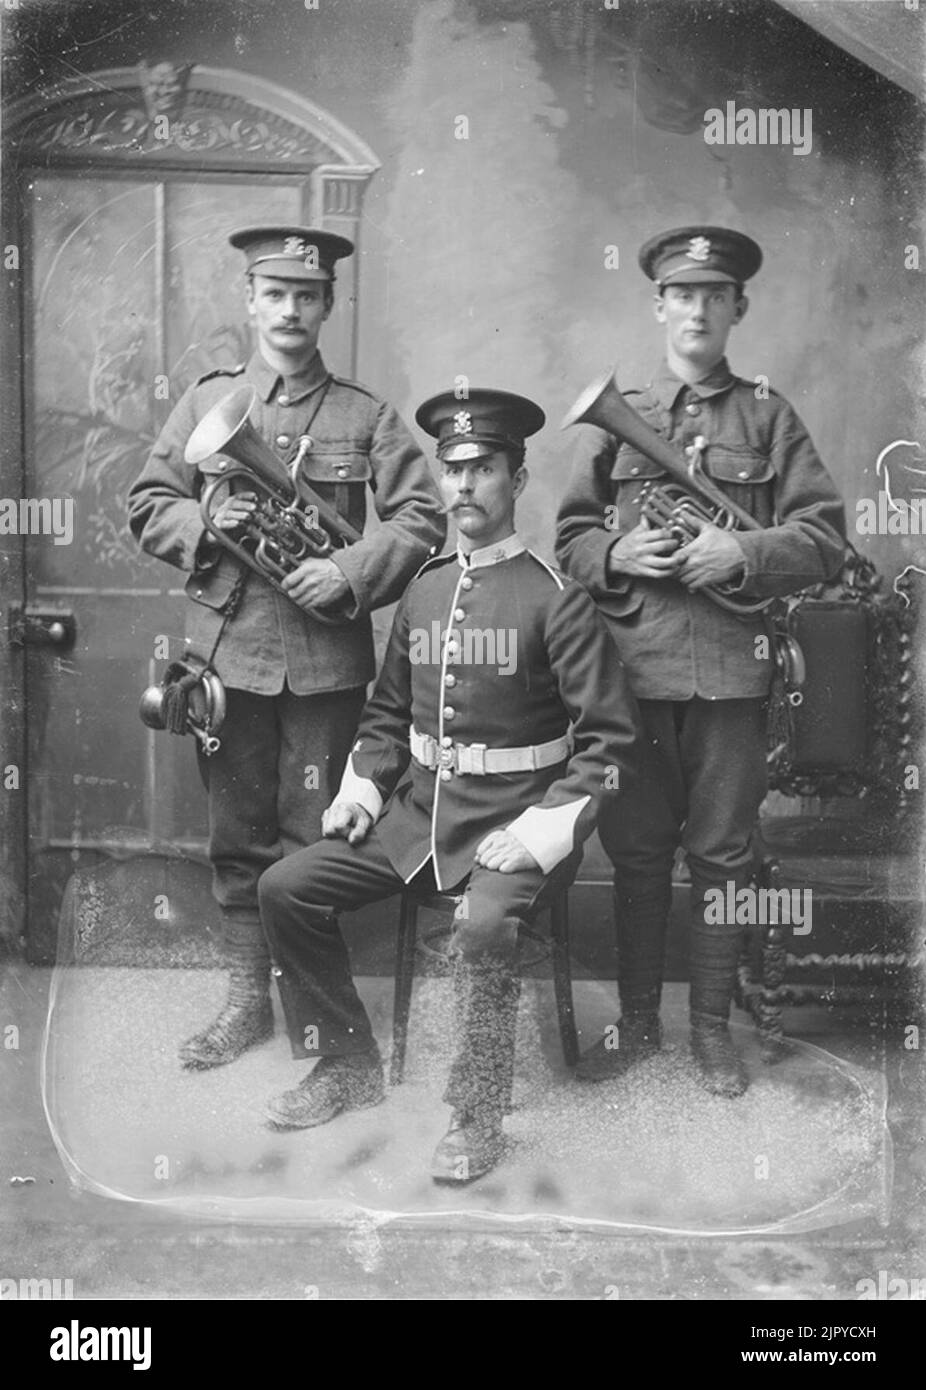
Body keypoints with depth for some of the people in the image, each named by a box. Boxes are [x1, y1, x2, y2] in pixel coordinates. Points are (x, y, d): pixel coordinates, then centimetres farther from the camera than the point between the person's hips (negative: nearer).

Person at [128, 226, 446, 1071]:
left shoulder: (365, 414, 4)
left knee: (314, 837, 4)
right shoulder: (206, 401, 9)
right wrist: (206, 523, -10)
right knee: (238, 835, 10)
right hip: (229, 652, 2)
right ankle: (248, 997, 23)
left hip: (326, 658, -2)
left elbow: (421, 518, -1)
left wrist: (352, 573, -16)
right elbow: (148, 506, 9)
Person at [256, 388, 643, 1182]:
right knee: (286, 889, -4)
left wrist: (544, 830, -20)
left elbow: (610, 737, -11)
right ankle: (348, 1067, 12)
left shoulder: (556, 600, -9)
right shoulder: (423, 591, 10)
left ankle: (478, 1116, -13)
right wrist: (361, 788, 4)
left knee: (483, 925, -34)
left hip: (510, 822, -6)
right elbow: (388, 711, 20)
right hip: (418, 812, 6)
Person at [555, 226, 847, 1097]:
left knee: (721, 853, 7)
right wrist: (616, 557, -12)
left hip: (732, 667, -1)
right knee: (635, 851, 8)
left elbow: (825, 537, 1)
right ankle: (636, 1022, 23)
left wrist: (745, 554, -15)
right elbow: (570, 538, 9)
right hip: (631, 665, 1)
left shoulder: (769, 417, 7)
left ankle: (712, 1027, 21)